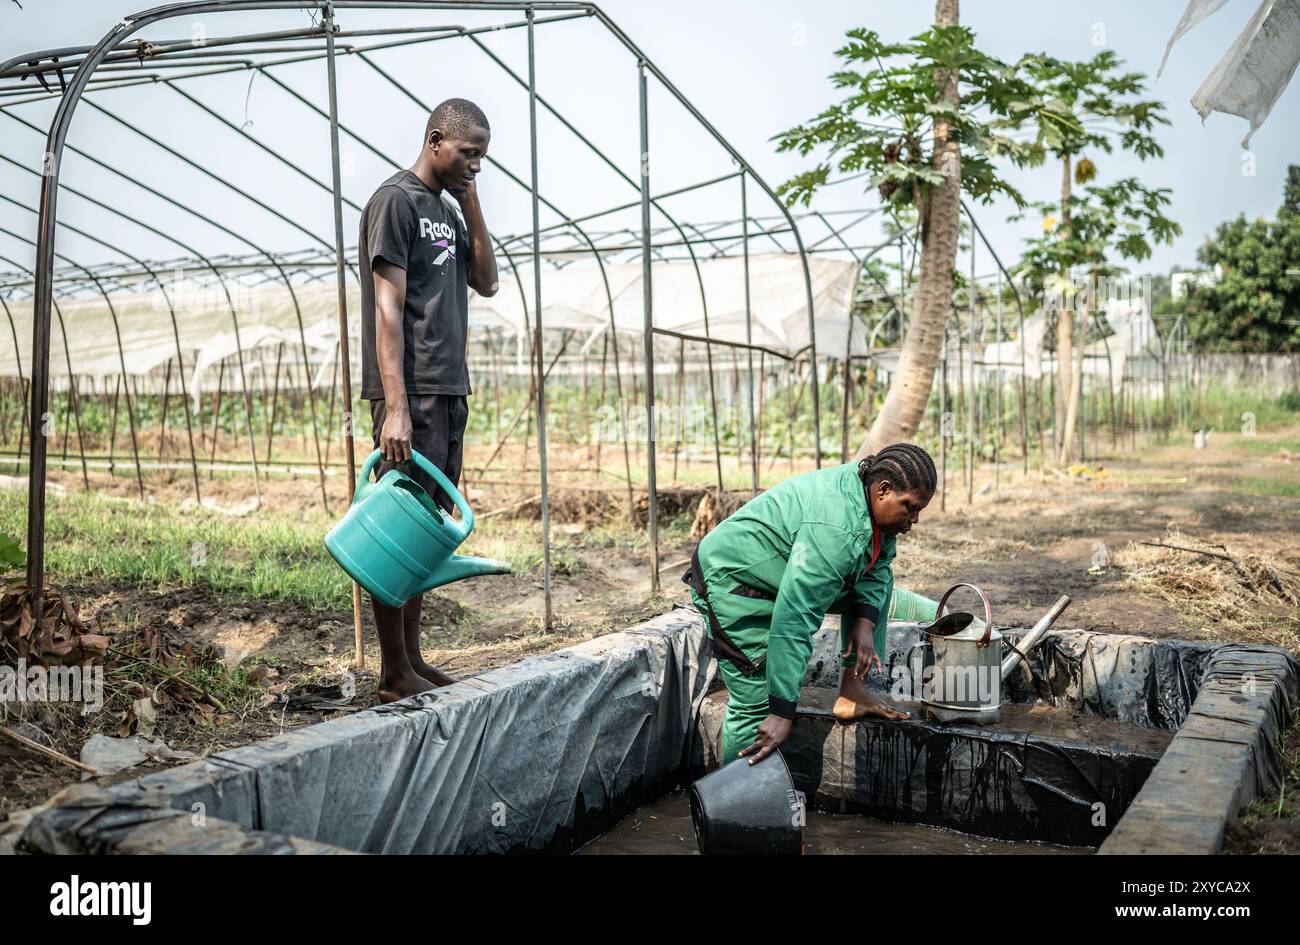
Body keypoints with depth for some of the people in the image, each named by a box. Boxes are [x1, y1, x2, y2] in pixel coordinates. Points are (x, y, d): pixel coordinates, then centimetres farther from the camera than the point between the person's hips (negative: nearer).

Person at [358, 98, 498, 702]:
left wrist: (471, 205, 8)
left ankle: (413, 660, 17)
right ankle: (394, 674, 1)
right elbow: (387, 309, -13)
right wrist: (395, 407, -20)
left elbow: (486, 283, 16)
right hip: (411, 394, -9)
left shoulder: (448, 210, 20)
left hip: (449, 391, 9)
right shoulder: (395, 201, -6)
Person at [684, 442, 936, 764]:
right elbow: (793, 621, -37)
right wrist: (783, 713, -35)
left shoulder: (872, 499, -7)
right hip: (731, 582, -9)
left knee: (879, 578, 8)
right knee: (757, 704, -13)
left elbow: (877, 567, 5)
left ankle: (851, 690, 9)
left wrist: (864, 623, -14)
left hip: (784, 574, 9)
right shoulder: (836, 528, -35)